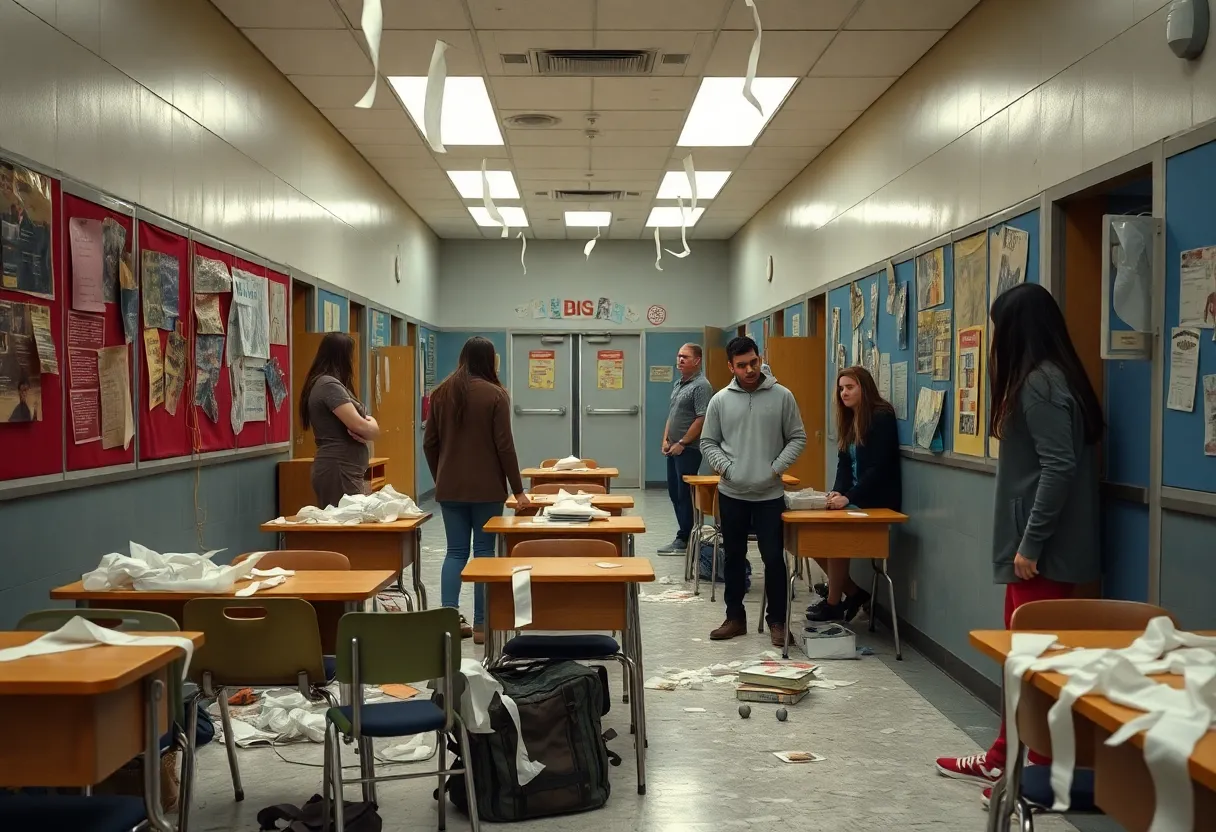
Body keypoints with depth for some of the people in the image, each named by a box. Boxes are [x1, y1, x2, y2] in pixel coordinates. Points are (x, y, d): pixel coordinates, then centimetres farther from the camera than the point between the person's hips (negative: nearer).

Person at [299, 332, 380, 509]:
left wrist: (365, 427, -7)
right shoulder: (329, 385, -13)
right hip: (339, 471, -10)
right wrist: (371, 426, 3)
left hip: (345, 471, 10)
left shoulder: (331, 384, 18)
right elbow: (358, 425, -20)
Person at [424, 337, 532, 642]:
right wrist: (517, 489, -5)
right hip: (487, 487, -4)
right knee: (484, 551, 2)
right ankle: (481, 624, 4)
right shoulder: (495, 394, -8)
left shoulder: (441, 393, 5)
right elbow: (504, 446, -10)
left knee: (455, 551, 8)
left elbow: (430, 443, 8)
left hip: (450, 487, 4)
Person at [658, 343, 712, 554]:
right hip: (674, 449, 9)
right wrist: (666, 440, 8)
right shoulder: (678, 384, 16)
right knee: (674, 493, 12)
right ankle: (685, 534, 21)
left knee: (684, 495, -4)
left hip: (688, 449, -9)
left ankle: (684, 540, 2)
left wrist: (681, 444, -16)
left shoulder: (701, 385, -12)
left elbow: (701, 419, -18)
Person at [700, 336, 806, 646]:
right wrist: (725, 467, -8)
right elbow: (708, 442, 7)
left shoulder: (782, 396, -1)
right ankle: (735, 617, 23)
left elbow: (797, 438, 2)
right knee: (734, 557, 11)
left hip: (770, 494, -2)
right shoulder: (720, 400, 2)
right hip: (731, 493, 2)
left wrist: (777, 468, -9)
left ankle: (777, 621, 12)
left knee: (773, 558, 0)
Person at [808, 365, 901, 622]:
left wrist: (848, 497, -25)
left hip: (876, 502, -8)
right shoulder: (849, 420, 13)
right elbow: (844, 463, 9)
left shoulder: (881, 418, -11)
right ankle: (853, 592, 4)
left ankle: (834, 604, -6)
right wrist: (837, 492, -10)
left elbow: (878, 467, -18)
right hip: (852, 498, 8)